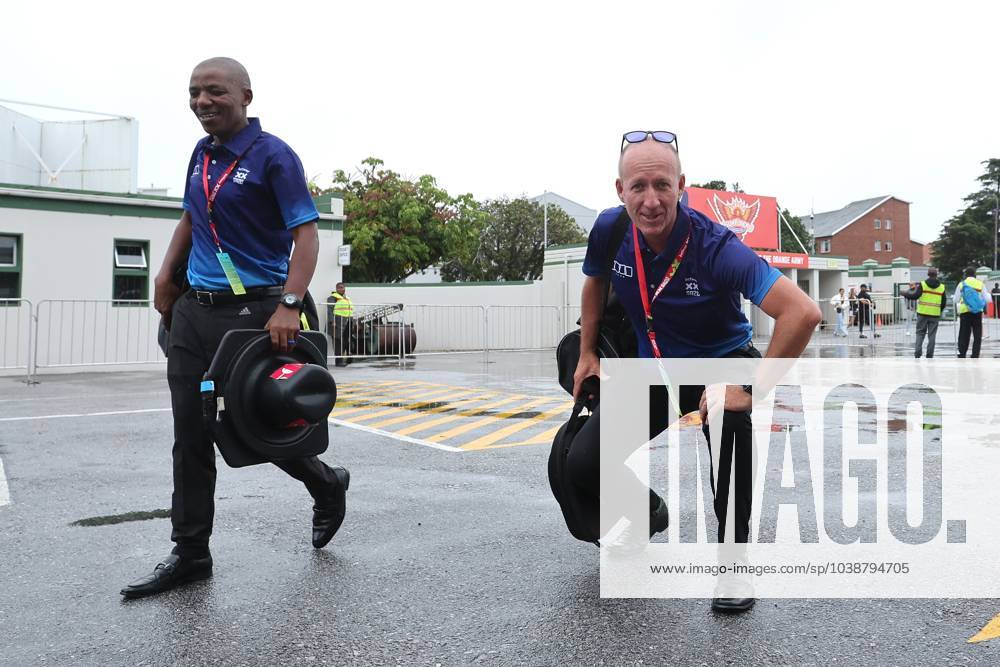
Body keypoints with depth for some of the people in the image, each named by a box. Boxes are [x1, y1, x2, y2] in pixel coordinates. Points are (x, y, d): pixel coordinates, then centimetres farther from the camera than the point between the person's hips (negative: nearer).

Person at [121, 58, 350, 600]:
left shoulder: (273, 156, -9)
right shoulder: (202, 154, 13)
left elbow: (306, 234, -16)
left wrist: (289, 305, -28)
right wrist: (166, 276, 21)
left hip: (253, 311, -7)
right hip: (193, 310, 7)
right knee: (190, 436, 6)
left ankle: (327, 485, 28)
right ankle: (190, 553, 16)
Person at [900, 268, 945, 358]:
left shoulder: (922, 284, -5)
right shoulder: (942, 287, 4)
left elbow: (914, 296, -10)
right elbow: (943, 303, 8)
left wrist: (904, 293, 5)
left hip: (923, 313, -1)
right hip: (935, 314, 1)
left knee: (920, 333, 7)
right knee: (932, 335, 6)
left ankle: (917, 353, -3)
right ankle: (930, 355, 5)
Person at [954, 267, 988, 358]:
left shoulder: (961, 284, 2)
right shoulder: (980, 284, 2)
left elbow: (956, 300, 4)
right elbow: (987, 299, 5)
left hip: (964, 312, 0)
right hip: (977, 312, 0)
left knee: (964, 335, 7)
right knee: (977, 335, 6)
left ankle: (961, 355, 5)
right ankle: (975, 356, 1)